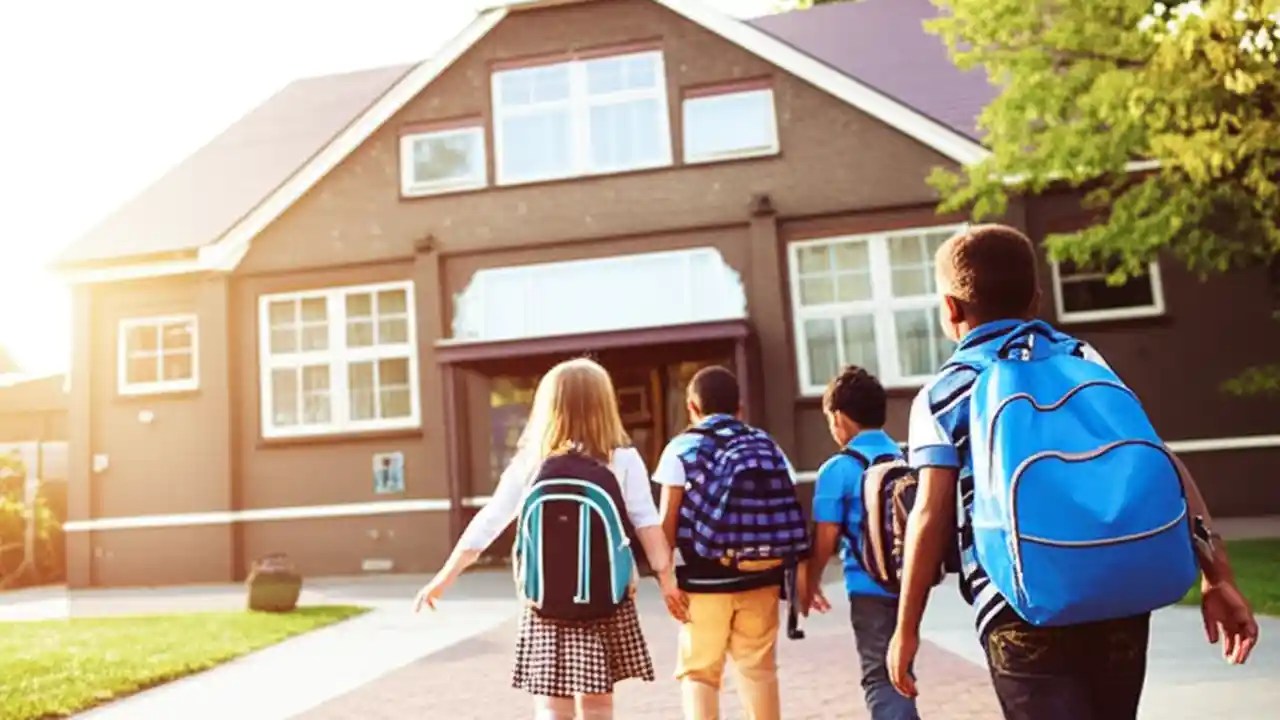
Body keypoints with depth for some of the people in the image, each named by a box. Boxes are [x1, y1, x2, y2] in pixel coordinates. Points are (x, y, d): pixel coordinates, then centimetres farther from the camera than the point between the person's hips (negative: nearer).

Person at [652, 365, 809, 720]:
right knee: (759, 669, 14)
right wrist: (801, 570, 9)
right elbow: (793, 511, 5)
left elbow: (668, 521, -7)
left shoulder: (681, 448, 0)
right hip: (760, 578, 3)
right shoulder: (768, 445, 10)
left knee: (698, 672, 8)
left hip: (704, 580, -3)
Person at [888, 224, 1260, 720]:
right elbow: (1163, 463, 5)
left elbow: (931, 514, -4)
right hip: (1120, 595, 5)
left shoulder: (943, 393, 2)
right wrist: (1217, 574, 6)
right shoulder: (1085, 359, 13)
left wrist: (907, 628, 3)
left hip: (1021, 609, -5)